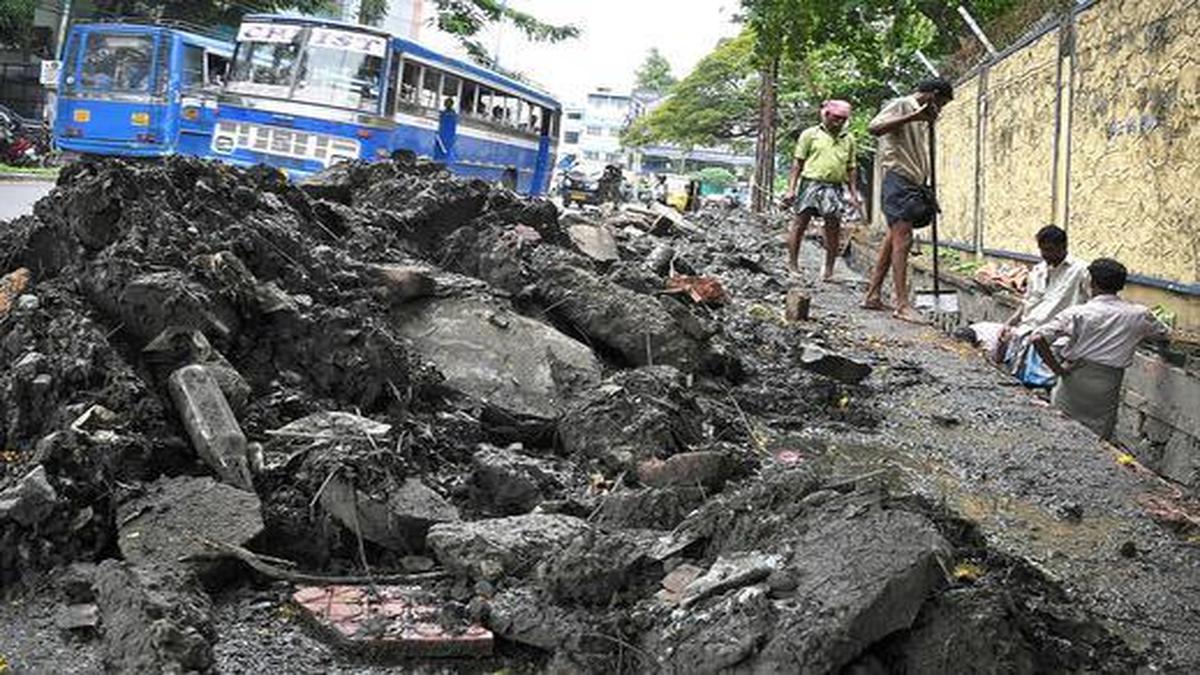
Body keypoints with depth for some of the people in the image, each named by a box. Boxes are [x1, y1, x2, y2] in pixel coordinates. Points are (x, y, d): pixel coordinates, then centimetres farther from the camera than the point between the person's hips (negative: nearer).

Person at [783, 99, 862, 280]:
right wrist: (791, 189, -3)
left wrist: (854, 194, 13)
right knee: (800, 222, -4)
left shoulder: (848, 139, 16)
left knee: (833, 228, -1)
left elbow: (851, 169, 20)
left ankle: (829, 269, 7)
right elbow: (798, 163, 4)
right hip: (811, 183, -3)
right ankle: (792, 264, 5)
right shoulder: (810, 134, 6)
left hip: (835, 187, 3)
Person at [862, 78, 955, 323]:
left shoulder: (921, 118, 22)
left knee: (894, 240, 10)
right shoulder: (901, 105, -5)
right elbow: (874, 128, -22)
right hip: (898, 177, -10)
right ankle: (902, 304, -17)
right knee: (903, 241, -14)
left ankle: (873, 295, 14)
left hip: (913, 182, 10)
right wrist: (912, 117, -27)